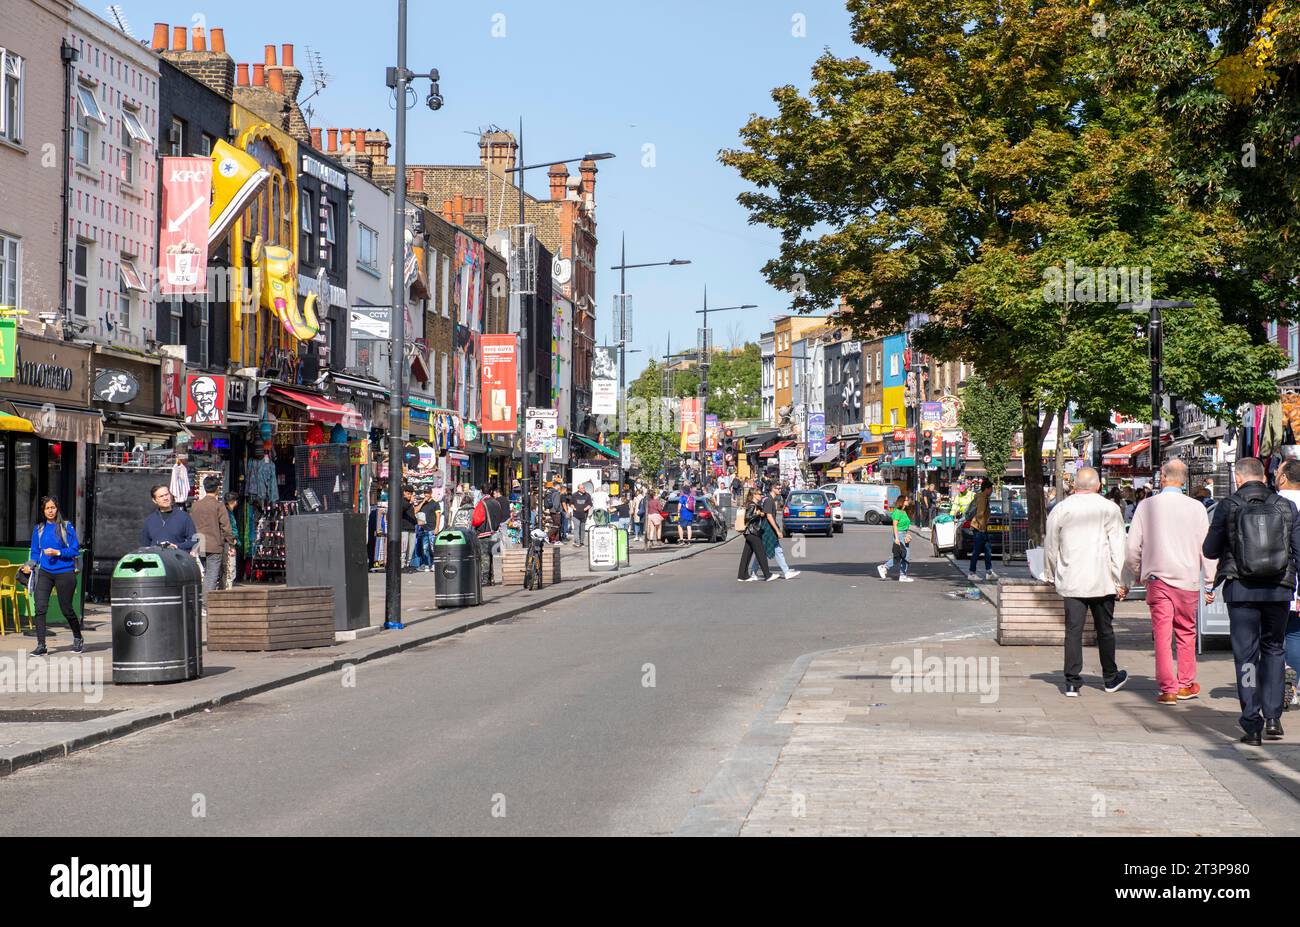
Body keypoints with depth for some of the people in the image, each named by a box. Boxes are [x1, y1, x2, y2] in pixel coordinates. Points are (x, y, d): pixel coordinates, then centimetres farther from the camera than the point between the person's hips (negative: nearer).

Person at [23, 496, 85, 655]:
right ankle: (41, 645, -8)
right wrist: (30, 565, -4)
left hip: (64, 572, -3)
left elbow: (75, 550, -5)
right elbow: (35, 552, 14)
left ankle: (78, 639, 30)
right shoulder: (38, 529, 9)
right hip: (45, 572, 3)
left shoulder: (66, 527, -2)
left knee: (66, 609, 6)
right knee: (40, 607, -11)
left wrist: (57, 552, -18)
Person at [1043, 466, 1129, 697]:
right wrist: (1119, 580, -2)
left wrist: (1051, 574, 22)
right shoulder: (1109, 509, -4)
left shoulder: (1061, 509, 1)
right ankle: (1111, 678, 25)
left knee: (1073, 630, 0)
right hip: (1102, 581, -1)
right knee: (1105, 629, 12)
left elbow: (1050, 546, 9)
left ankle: (1072, 681, -5)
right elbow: (1117, 547, -6)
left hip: (1070, 581, 1)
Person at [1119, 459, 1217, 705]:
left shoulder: (1146, 506, -2)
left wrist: (1127, 581, 13)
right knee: (1186, 632, 14)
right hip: (1188, 579, 1)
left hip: (1157, 577, -1)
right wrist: (1210, 581, 10)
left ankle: (1167, 688, -2)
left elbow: (1133, 548, 2)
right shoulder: (1196, 508, -2)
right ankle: (1186, 685, 23)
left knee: (1162, 634, 0)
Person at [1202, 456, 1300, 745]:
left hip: (1241, 590, -2)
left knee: (1246, 654, 4)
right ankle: (1273, 717, 9)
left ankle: (1252, 724, 2)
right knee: (1274, 649, 17)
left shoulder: (1228, 507, -3)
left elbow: (1209, 550, 2)